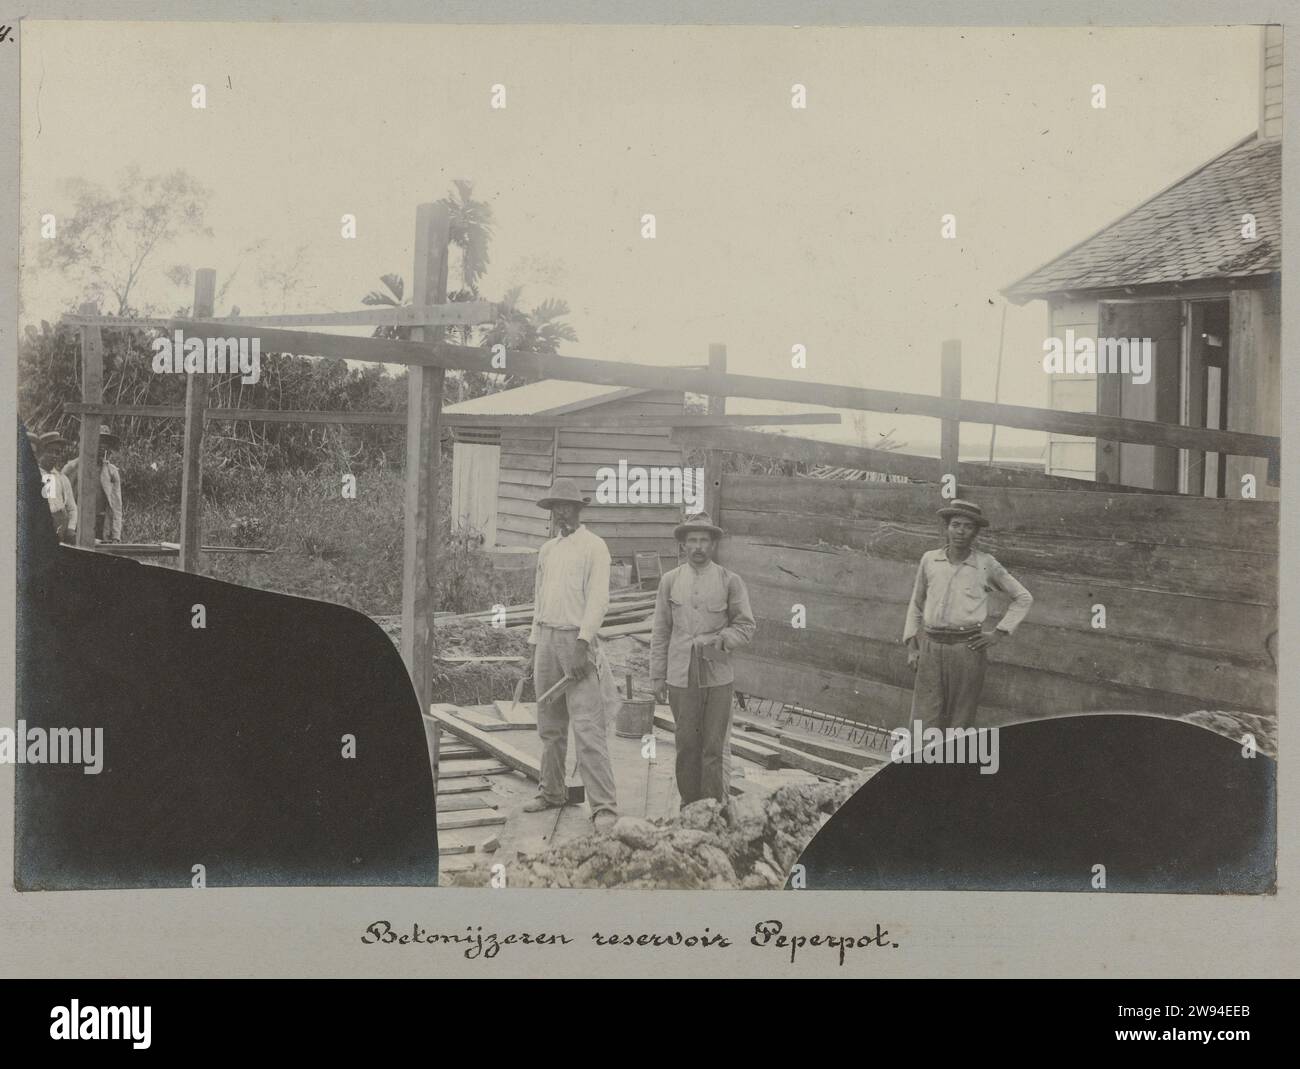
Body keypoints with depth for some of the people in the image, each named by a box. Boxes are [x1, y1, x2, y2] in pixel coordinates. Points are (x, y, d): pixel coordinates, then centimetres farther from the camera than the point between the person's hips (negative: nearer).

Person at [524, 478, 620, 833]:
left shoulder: (593, 546, -3)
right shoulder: (546, 551, 18)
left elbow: (598, 599, -11)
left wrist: (581, 644, -19)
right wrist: (535, 647, 16)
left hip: (576, 640, -7)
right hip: (546, 639, 7)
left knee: (589, 730, -11)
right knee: (550, 726, 12)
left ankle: (604, 808, -12)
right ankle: (551, 792, 24)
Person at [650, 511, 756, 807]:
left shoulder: (730, 581, 4)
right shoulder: (670, 581, 8)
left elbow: (745, 626, 6)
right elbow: (660, 632, 11)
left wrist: (722, 639, -13)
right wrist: (657, 676, 8)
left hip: (718, 675, -1)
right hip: (681, 675, 1)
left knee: (714, 747, -1)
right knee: (686, 744, 4)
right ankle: (689, 805, 15)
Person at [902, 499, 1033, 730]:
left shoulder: (986, 565, 0)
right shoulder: (929, 560, 6)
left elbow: (1024, 598, 10)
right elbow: (916, 604, 16)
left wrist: (999, 634, 4)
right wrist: (912, 647, 11)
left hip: (967, 649, -2)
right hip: (931, 647, 2)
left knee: (960, 722, 2)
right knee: (924, 720, -2)